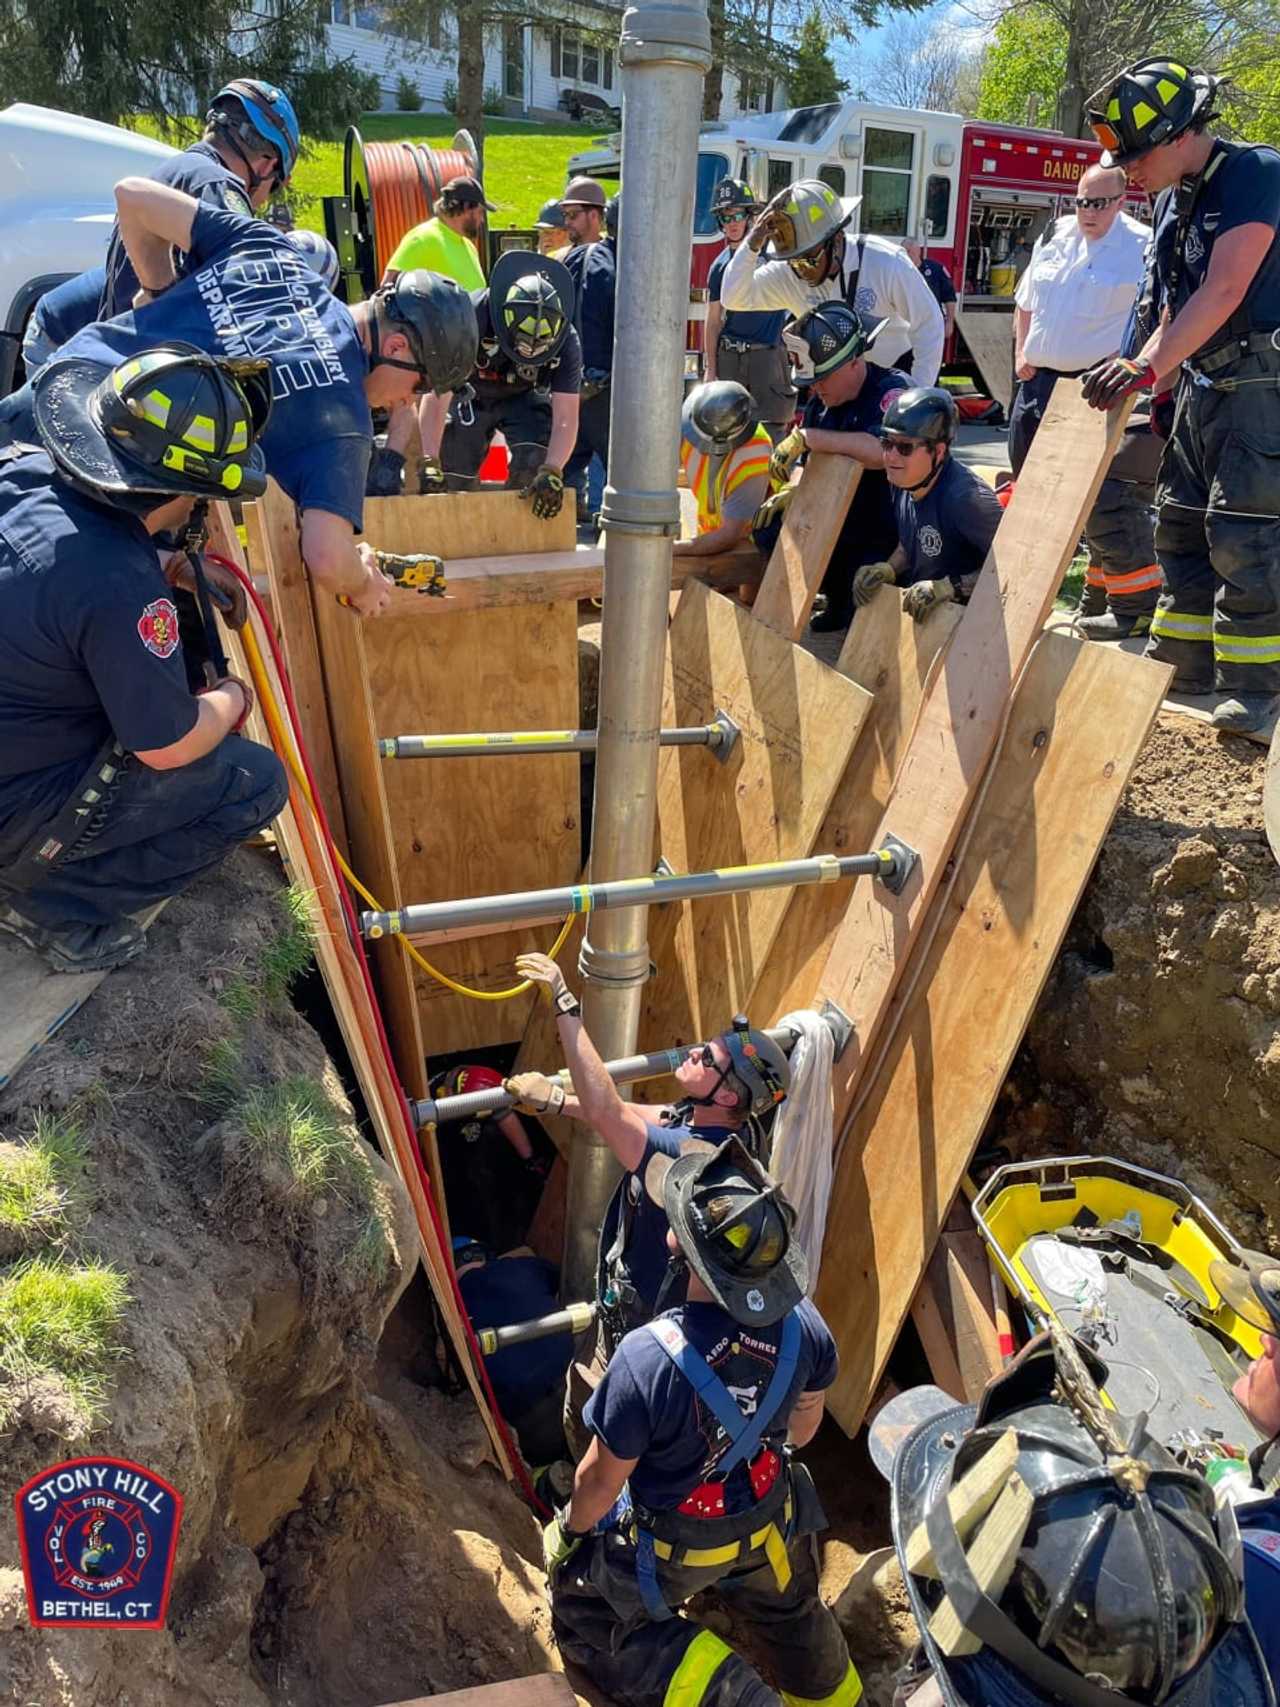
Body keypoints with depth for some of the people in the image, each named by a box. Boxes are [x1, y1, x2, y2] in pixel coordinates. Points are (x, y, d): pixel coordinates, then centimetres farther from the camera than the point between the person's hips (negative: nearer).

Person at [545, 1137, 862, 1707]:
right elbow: (804, 1423, -4)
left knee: (584, 1610, 21)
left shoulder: (647, 1360, -40)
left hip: (673, 1544, -4)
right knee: (790, 1614, 33)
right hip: (770, 1522, 5)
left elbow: (601, 1479, -23)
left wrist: (568, 1530, -1)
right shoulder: (801, 1322, -26)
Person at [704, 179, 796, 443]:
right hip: (729, 358, 3)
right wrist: (710, 368, 6)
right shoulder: (720, 266, 9)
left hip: (767, 355, -3)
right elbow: (714, 320, 10)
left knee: (770, 431, -7)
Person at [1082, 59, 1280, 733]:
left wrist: (1146, 366, -32)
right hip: (1204, 383, 9)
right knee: (1179, 525, 11)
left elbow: (1224, 292, -25)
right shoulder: (1172, 198, 12)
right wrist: (1150, 381, 10)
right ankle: (1180, 661, 21)